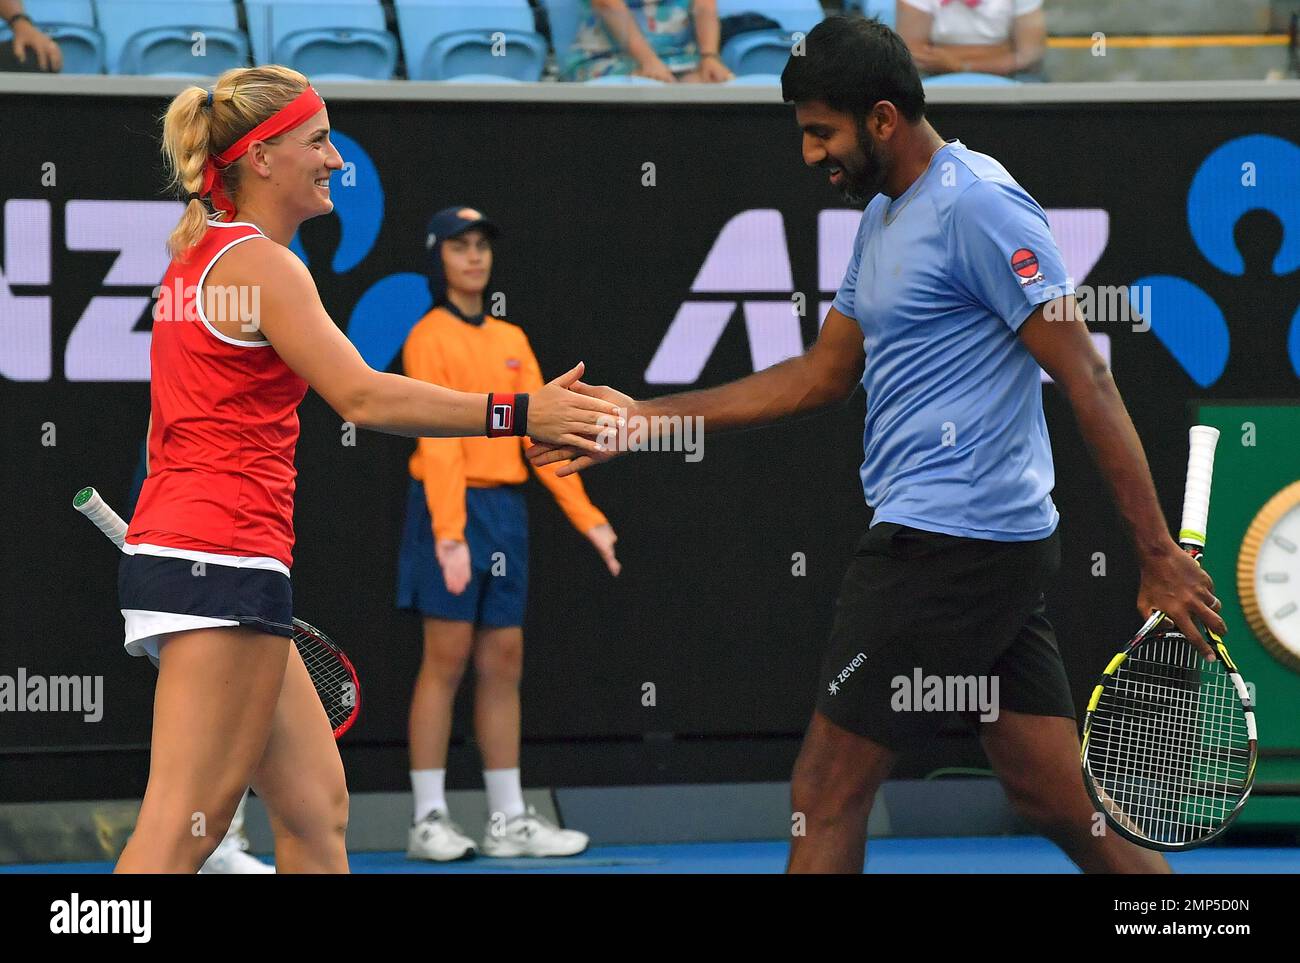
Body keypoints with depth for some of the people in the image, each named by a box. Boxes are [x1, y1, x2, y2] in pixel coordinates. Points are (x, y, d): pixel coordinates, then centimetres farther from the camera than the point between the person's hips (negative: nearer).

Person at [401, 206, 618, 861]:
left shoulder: (512, 341, 14)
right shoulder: (430, 338, -6)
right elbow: (438, 440, -15)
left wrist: (585, 516, 7)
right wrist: (449, 530, -24)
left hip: (507, 511, 6)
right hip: (450, 507, -6)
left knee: (503, 661, 7)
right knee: (447, 658, -6)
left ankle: (508, 819, 11)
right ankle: (429, 820, -2)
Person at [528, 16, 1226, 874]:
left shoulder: (977, 206, -14)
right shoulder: (884, 217, 17)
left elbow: (1086, 380, -17)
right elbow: (823, 376, 24)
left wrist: (1159, 556, -19)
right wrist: (648, 417, 19)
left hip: (946, 543, -9)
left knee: (826, 797, -3)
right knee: (1063, 806, 8)